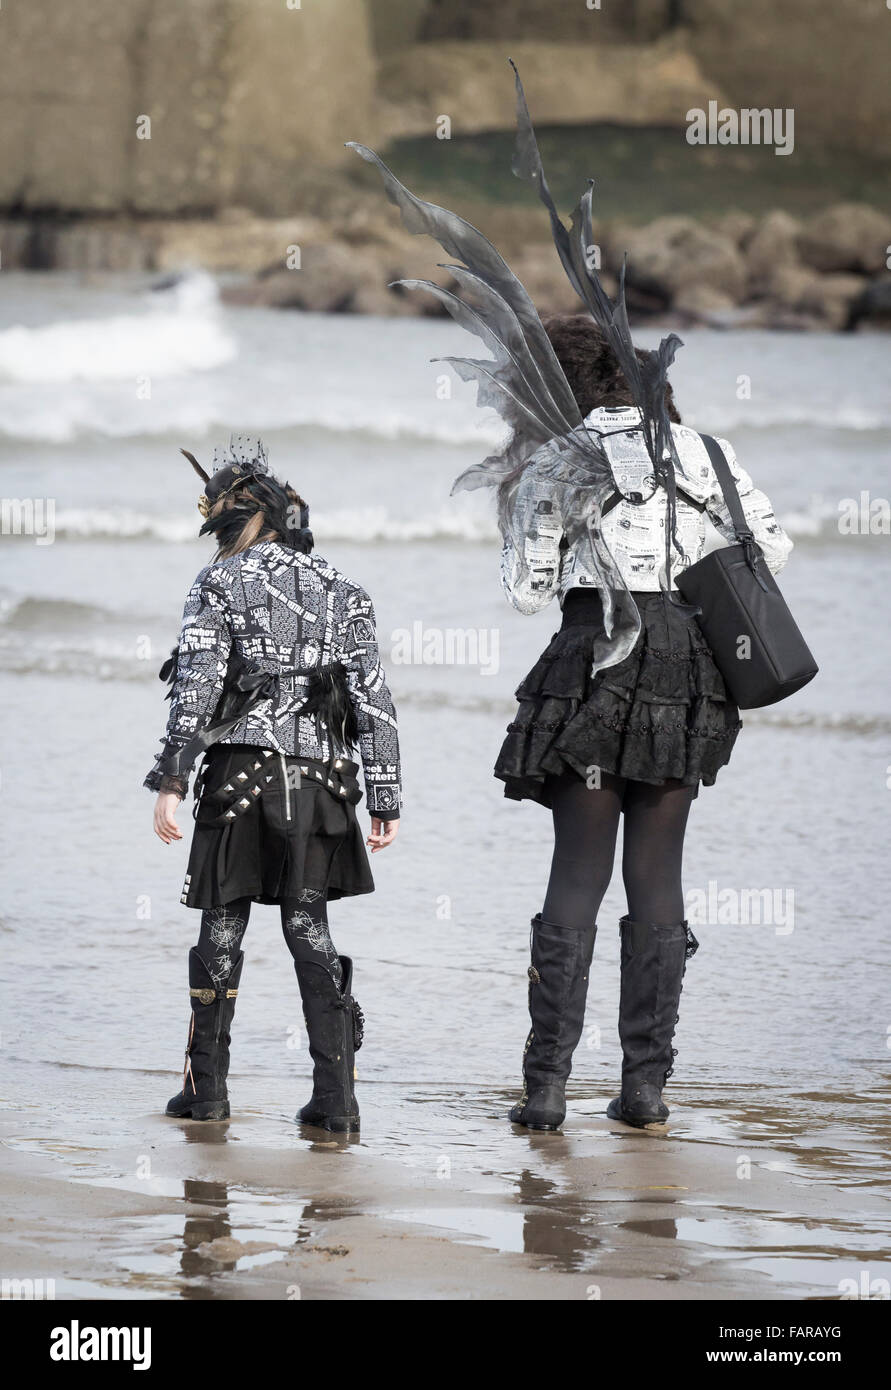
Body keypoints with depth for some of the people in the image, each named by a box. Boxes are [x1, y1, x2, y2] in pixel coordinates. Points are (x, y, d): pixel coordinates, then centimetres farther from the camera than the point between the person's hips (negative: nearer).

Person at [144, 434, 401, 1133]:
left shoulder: (221, 583, -1)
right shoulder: (341, 590, 11)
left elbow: (196, 685, -11)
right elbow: (375, 699, 7)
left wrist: (171, 780, -14)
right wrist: (387, 799, 9)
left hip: (239, 774, -3)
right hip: (320, 776, 3)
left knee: (223, 926, 8)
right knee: (310, 930, 6)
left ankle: (206, 1087, 11)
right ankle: (336, 1096, -4)